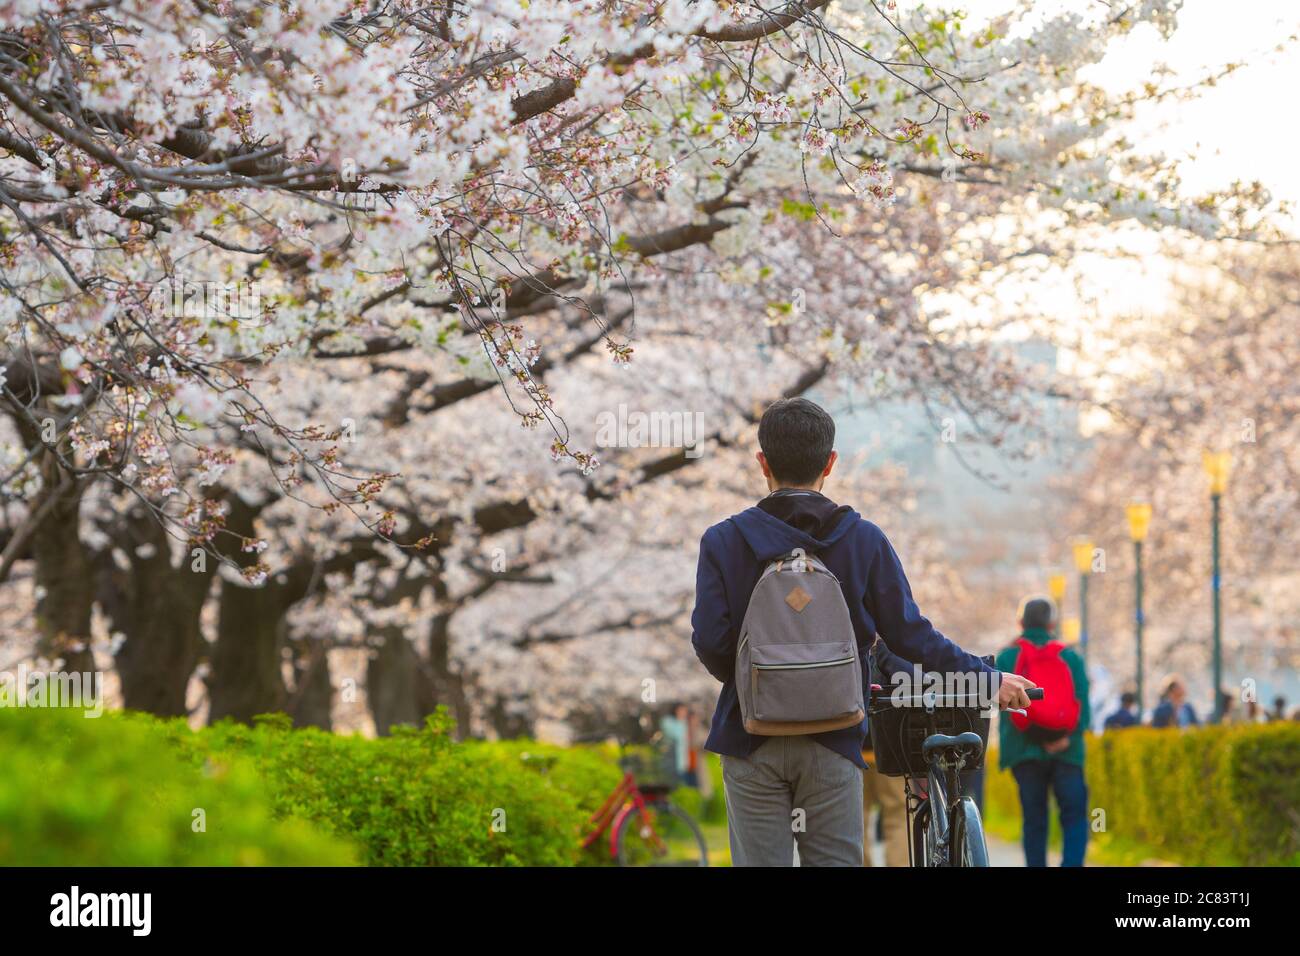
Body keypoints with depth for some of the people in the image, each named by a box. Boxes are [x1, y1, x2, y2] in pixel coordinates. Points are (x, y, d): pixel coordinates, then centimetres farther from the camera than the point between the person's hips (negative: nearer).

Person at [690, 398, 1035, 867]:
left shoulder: (723, 541, -2)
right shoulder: (865, 541, 0)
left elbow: (710, 641, -9)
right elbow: (909, 635, -3)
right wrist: (988, 679, 8)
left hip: (752, 740, 0)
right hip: (832, 740, 0)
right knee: (836, 860, 4)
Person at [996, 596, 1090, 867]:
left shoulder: (1006, 657, 2)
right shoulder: (1070, 657, 5)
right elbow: (1083, 704, -4)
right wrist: (1069, 737, -11)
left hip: (1024, 750, 0)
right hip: (1066, 751, 0)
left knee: (1034, 820, 5)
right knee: (1075, 817, 2)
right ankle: (1071, 864, -18)